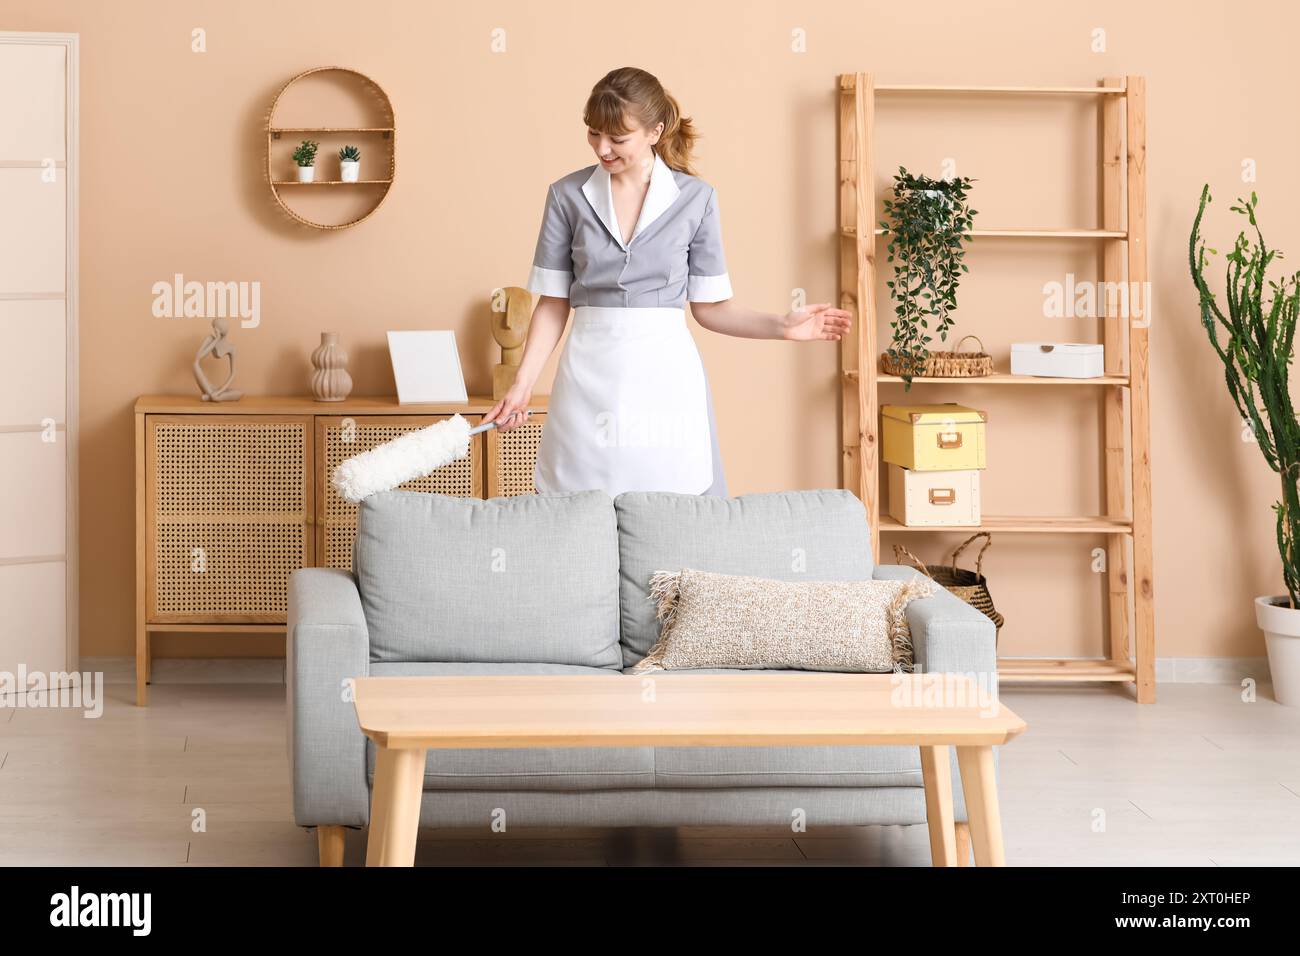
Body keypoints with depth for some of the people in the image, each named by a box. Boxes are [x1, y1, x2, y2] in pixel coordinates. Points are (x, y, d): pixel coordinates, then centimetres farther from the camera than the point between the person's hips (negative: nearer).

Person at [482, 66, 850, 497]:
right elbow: (553, 304, 5)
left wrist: (782, 326, -6)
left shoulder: (696, 198, 1)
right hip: (588, 380, 1)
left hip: (665, 380, 0)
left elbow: (710, 306, 6)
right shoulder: (567, 195, 3)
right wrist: (522, 385, -2)